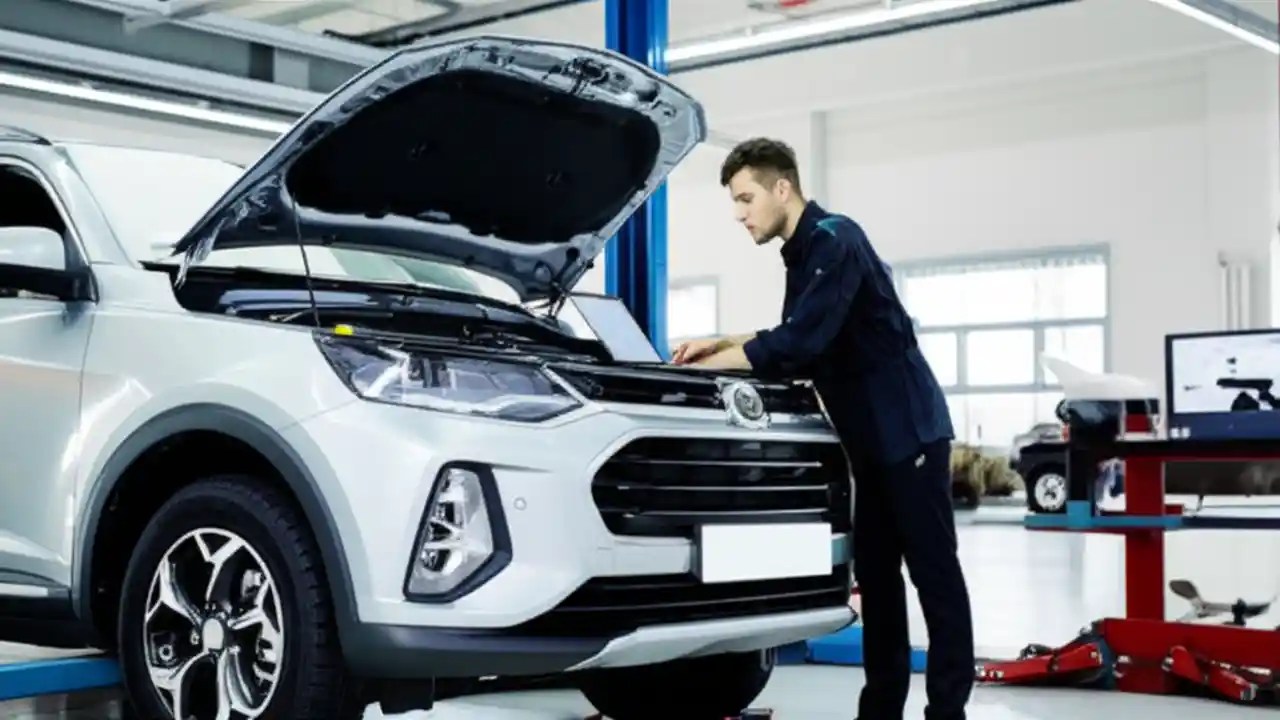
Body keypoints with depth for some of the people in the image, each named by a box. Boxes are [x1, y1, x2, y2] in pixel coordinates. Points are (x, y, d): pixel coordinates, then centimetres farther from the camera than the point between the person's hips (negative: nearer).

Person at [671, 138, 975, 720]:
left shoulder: (835, 241, -18)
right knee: (875, 574, 11)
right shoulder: (804, 251, 13)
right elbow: (796, 338, 22)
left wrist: (702, 368, -18)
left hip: (909, 432, -10)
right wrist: (724, 344, 10)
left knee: (934, 573, -4)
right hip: (874, 439, 10)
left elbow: (799, 345, -26)